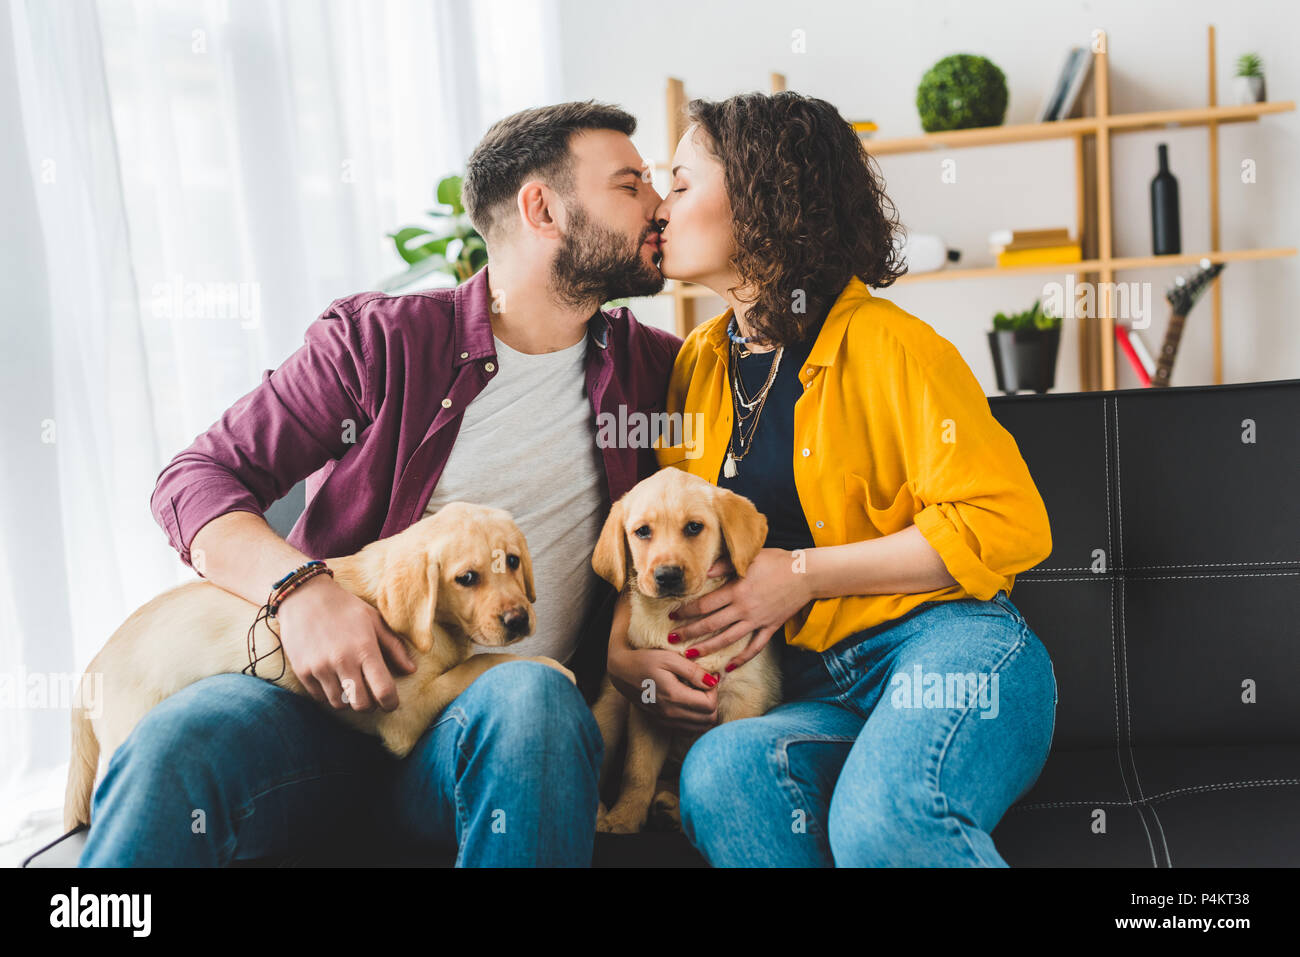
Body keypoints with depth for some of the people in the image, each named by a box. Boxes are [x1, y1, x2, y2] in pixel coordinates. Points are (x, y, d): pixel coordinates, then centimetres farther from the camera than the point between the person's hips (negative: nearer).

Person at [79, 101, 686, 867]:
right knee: (176, 746, -32)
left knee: (534, 699, -35)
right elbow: (198, 479, 2)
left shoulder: (651, 367, 11)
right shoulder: (380, 341, 3)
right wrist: (299, 587, -19)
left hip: (491, 720, 2)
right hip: (330, 691, -1)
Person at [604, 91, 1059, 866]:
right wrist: (622, 649, 0)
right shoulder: (699, 363, 15)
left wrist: (802, 575, -9)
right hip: (820, 688, 5)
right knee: (718, 777, -31)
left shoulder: (888, 346, -4)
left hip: (952, 641, -4)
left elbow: (1008, 524, -9)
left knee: (883, 818, -36)